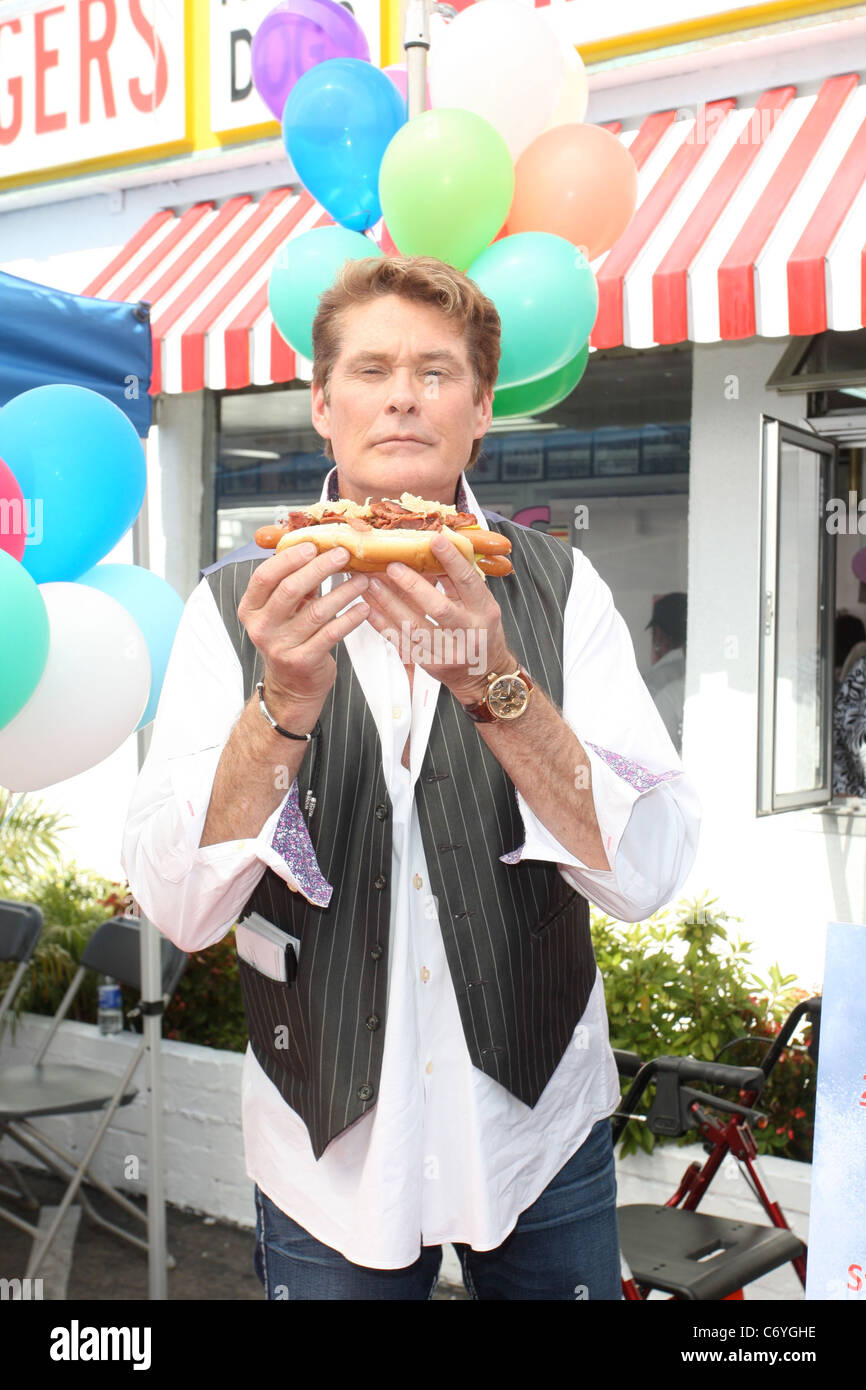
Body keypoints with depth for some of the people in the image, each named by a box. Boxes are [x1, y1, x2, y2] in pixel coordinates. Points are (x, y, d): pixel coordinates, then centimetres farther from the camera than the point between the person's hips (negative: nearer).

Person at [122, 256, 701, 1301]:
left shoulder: (560, 589, -6)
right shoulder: (235, 607, -7)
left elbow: (646, 875, -16)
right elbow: (179, 909, -15)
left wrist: (492, 684, -29)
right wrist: (285, 703, -29)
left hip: (540, 1135, 1)